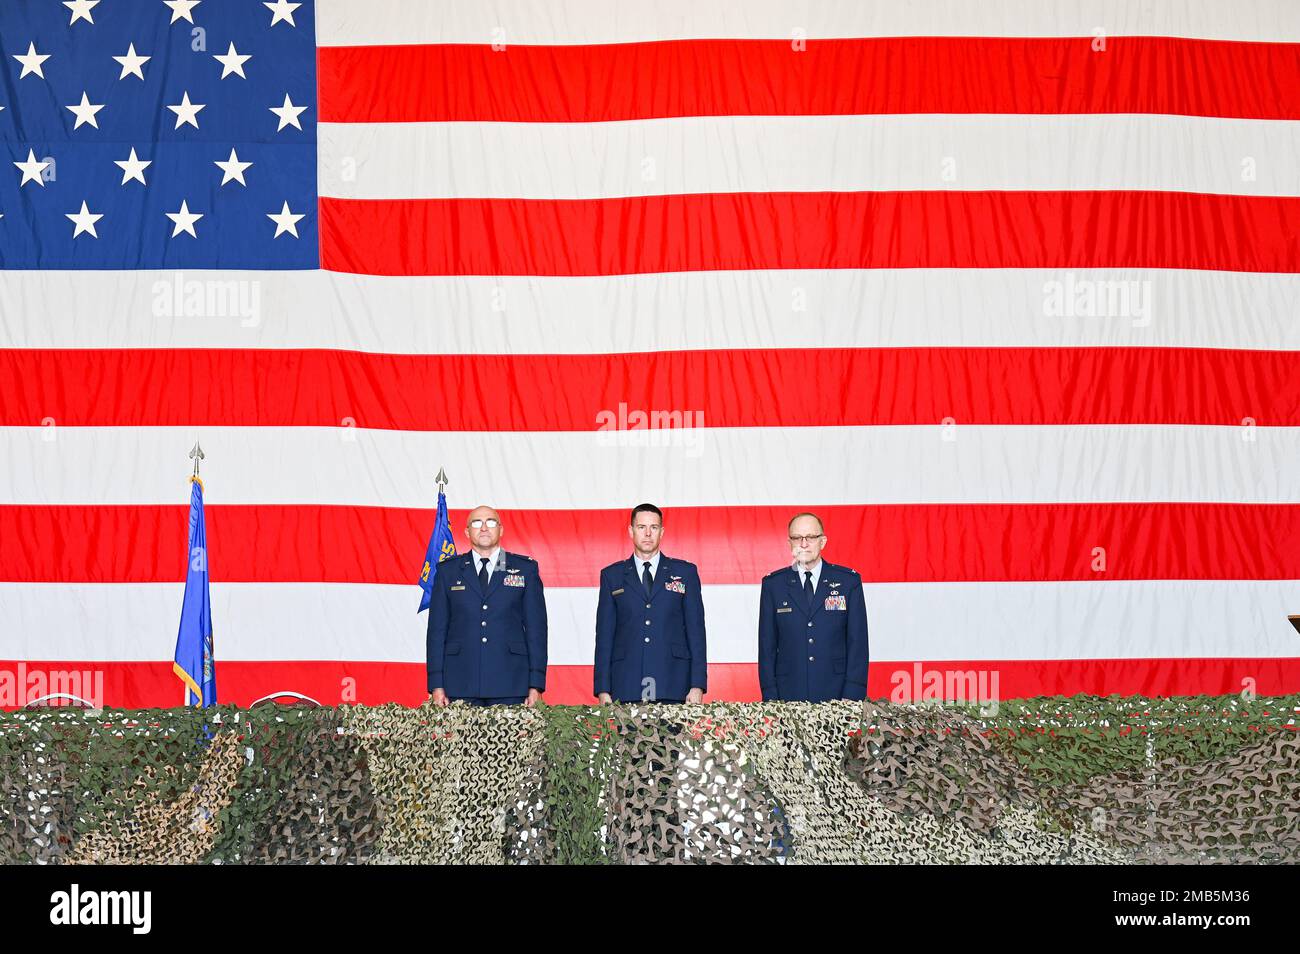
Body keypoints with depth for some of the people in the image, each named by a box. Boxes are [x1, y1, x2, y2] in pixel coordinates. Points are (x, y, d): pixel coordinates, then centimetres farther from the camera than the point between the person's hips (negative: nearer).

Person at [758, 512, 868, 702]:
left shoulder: (849, 581, 5)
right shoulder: (773, 585, 7)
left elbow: (857, 642, 2)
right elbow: (767, 645, 6)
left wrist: (852, 696, -6)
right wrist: (771, 698, -2)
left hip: (837, 695, 0)